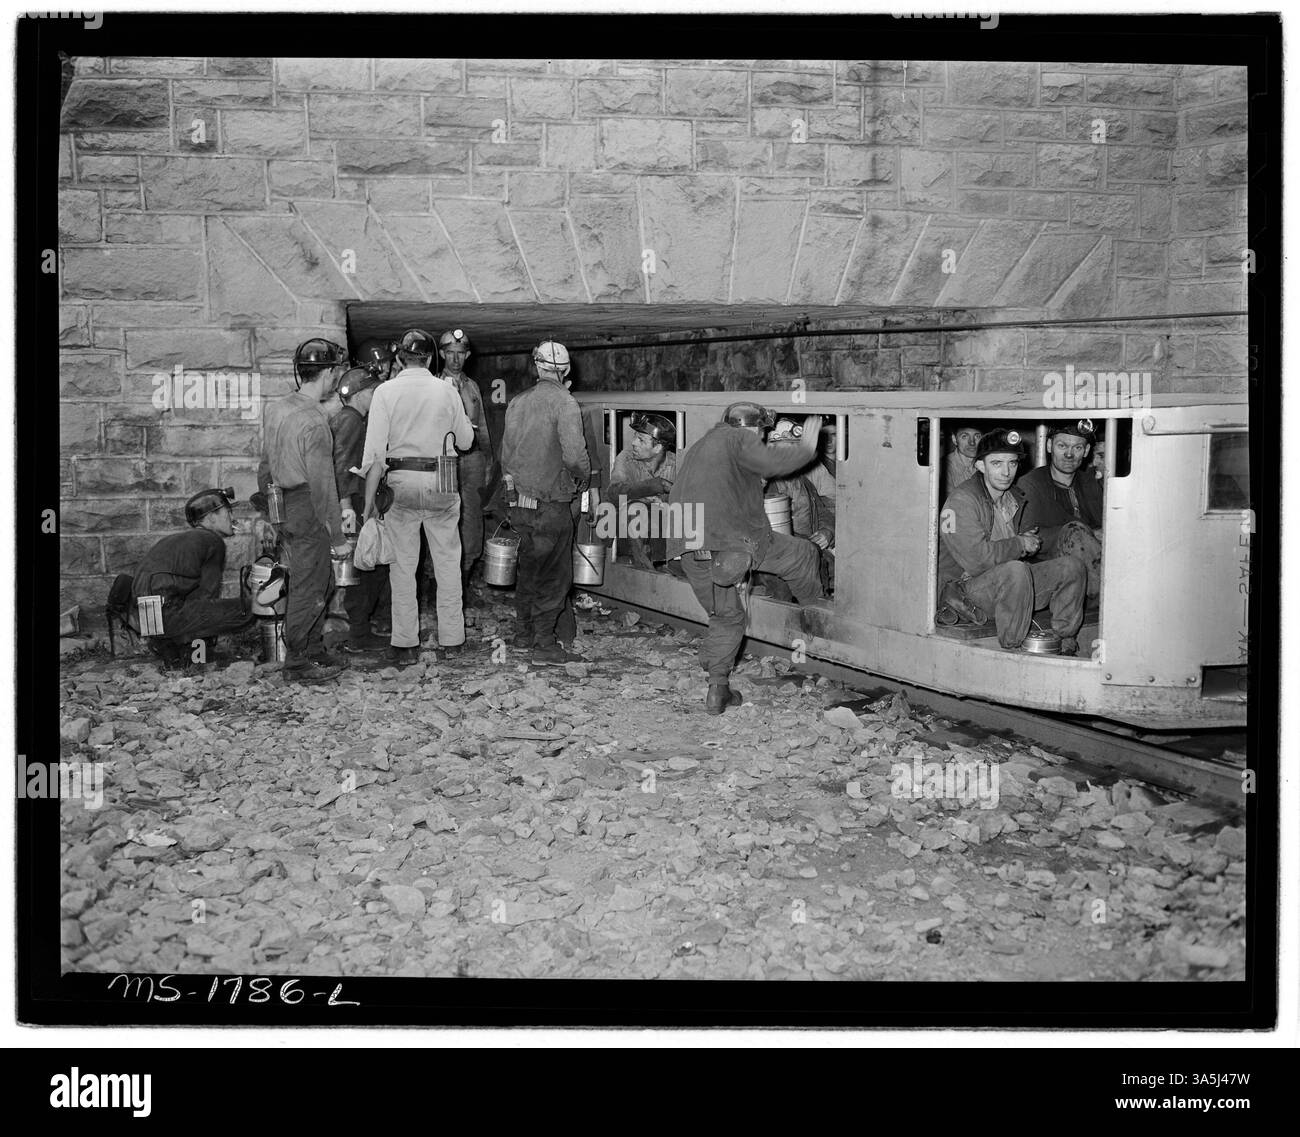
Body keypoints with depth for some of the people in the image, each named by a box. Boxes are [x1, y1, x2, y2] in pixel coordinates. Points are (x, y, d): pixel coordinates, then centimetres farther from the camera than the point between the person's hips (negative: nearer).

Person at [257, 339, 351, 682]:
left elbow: (266, 465, 15)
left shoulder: (274, 409, 7)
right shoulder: (314, 423, -20)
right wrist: (337, 536, -16)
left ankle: (313, 650, 29)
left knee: (324, 583, 19)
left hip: (283, 509, 9)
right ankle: (297, 664, 14)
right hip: (308, 513, -9)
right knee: (308, 590, 3)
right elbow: (322, 485, -21)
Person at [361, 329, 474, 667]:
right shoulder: (446, 392, 0)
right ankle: (451, 639, 18)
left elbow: (375, 450, -8)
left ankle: (405, 644, 10)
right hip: (441, 483, 1)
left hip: (401, 480, -1)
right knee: (447, 560, 11)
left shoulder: (386, 391, -4)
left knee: (402, 563, 6)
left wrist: (369, 499, -4)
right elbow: (466, 440, 9)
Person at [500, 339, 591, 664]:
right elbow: (574, 454, -22)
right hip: (552, 503, -6)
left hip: (519, 501, 6)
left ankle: (523, 633, 30)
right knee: (555, 575, 3)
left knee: (529, 568, 20)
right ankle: (545, 644, 5)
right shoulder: (564, 403, -14)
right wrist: (583, 476, -2)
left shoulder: (517, 402, 5)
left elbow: (505, 454, 9)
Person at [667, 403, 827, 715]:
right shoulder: (738, 439, 3)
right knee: (803, 554, 11)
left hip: (690, 551, 8)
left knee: (726, 617, 21)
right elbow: (774, 462, -9)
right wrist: (807, 444, 6)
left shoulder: (698, 448, 30)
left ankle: (718, 689, 17)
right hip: (730, 541, -8)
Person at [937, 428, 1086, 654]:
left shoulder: (1016, 497, 11)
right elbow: (976, 560, -27)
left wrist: (1030, 542, 5)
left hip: (1010, 582, 8)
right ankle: (1011, 653, -26)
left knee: (1070, 567, -5)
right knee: (1016, 571, -37)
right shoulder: (961, 501, -17)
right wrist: (1020, 545, -14)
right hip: (966, 584, -8)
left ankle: (1066, 647, 3)